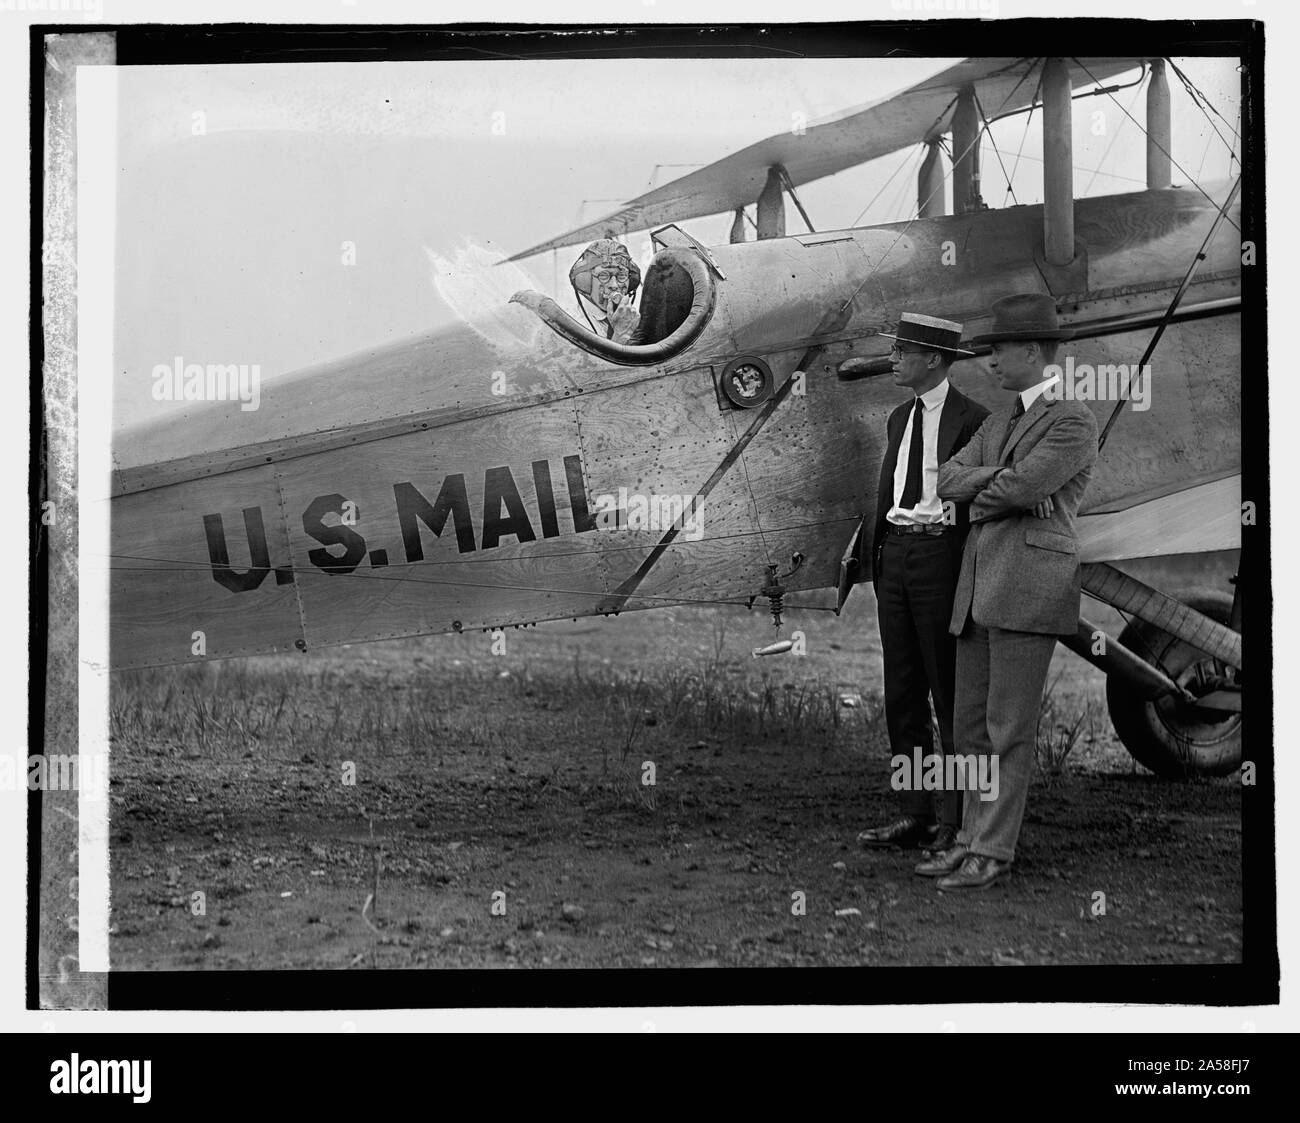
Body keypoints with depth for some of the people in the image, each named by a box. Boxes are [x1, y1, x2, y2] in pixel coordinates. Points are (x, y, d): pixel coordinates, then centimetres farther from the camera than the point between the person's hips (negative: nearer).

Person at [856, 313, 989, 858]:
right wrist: (879, 562, 14)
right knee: (902, 693, 9)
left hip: (942, 554, -7)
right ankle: (915, 813, 16)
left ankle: (954, 821, 6)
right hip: (895, 553, 7)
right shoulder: (899, 419, 16)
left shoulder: (972, 420, -7)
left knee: (951, 695, -1)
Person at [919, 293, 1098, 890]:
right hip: (978, 587, 8)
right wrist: (998, 478, -7)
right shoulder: (999, 423, 22)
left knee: (1009, 727, -4)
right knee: (972, 725, 10)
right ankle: (973, 839, 19)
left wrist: (979, 491, 3)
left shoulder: (1073, 422, -4)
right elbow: (948, 481, 10)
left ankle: (993, 853, 1)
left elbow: (1021, 487, -17)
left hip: (1030, 586, -8)